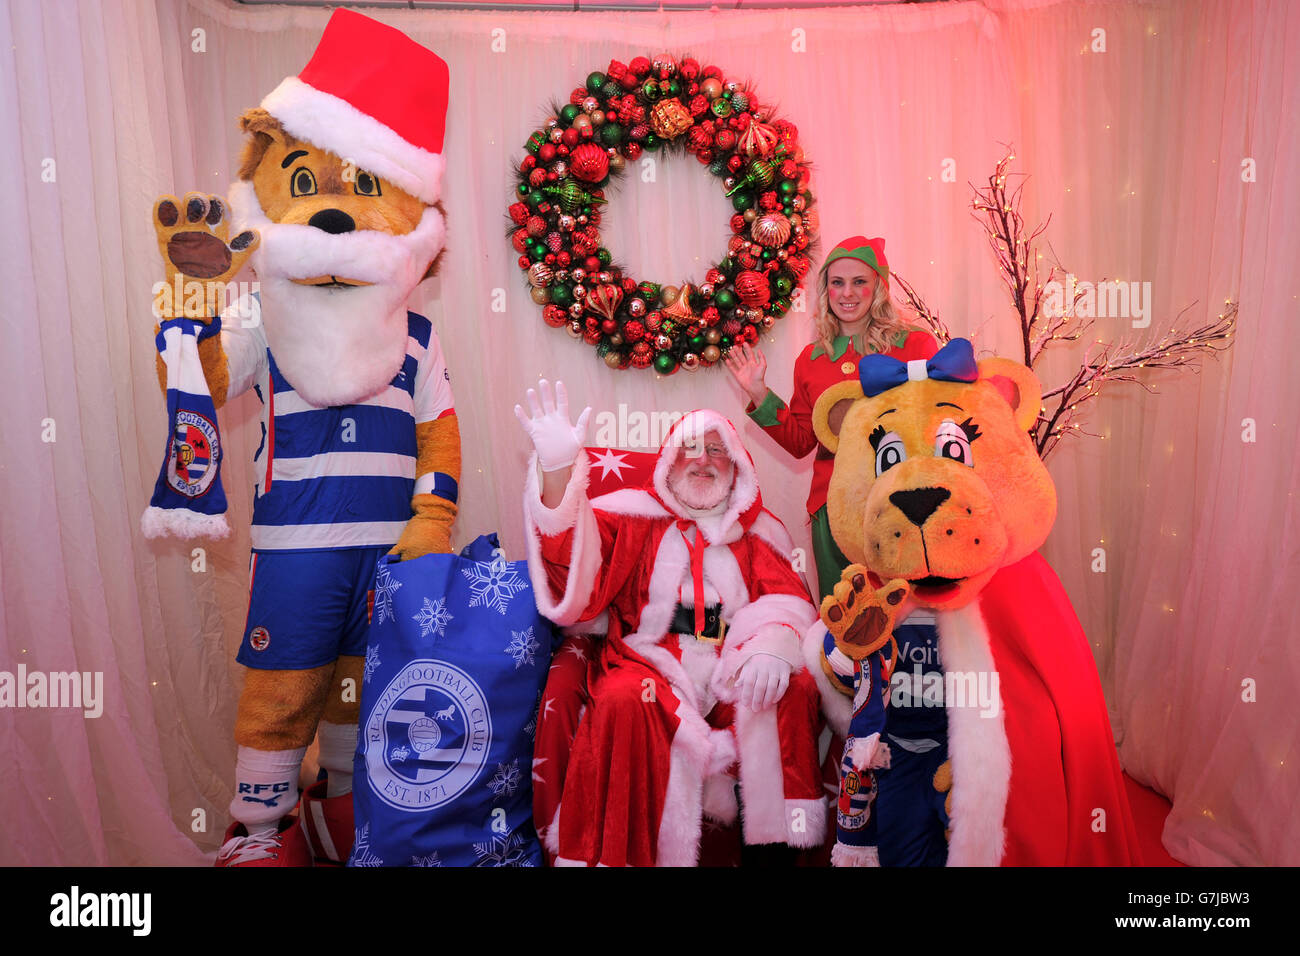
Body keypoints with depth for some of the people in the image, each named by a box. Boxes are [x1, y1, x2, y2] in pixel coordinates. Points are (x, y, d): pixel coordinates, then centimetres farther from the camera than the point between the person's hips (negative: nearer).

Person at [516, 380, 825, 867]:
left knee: (795, 687, -23)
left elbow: (786, 596, 4)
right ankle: (617, 854, -15)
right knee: (622, 701, -32)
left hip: (732, 671, 3)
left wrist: (772, 644, -21)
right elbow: (575, 566, -7)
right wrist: (558, 471, -23)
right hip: (651, 661, -2)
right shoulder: (637, 517, 11)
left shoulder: (754, 530, 18)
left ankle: (775, 845, -8)